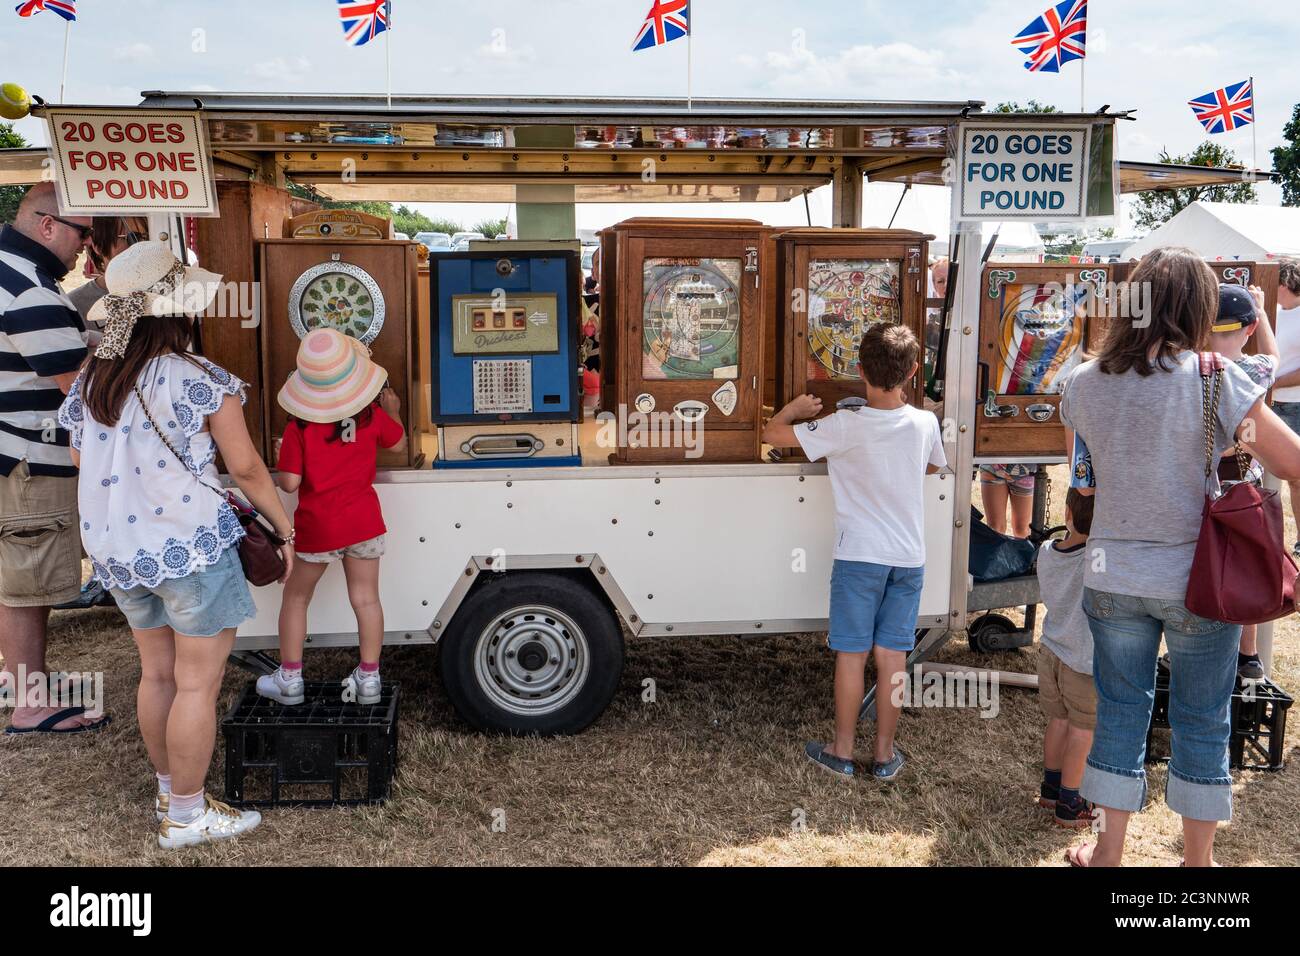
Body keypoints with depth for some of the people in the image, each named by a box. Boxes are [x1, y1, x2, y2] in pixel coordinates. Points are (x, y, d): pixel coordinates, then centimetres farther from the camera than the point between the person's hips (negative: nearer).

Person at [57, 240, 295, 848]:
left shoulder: (90, 380, 3)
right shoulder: (202, 382, -16)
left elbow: (82, 461, 14)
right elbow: (246, 468, -11)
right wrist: (285, 528, 2)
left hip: (117, 551, 7)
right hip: (191, 551, -7)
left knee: (157, 673, 20)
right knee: (198, 683, 5)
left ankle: (167, 792, 35)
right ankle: (187, 816, 16)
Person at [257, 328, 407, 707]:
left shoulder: (299, 427, -14)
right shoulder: (372, 415, -5)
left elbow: (289, 484, -14)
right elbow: (398, 444, 15)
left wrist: (279, 470, 7)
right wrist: (393, 413, 30)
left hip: (317, 527, -3)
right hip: (365, 522, 3)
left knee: (295, 598, 14)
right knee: (365, 598, 9)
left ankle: (289, 679, 20)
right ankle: (369, 679, 15)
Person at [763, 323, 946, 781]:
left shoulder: (846, 426, -15)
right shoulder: (925, 423, -2)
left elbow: (772, 434, -10)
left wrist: (797, 407, 9)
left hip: (860, 555, -3)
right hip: (909, 558, 3)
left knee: (852, 654, 6)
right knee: (892, 656, 9)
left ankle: (842, 751, 17)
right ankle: (885, 753, 20)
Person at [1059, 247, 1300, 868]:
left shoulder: (1084, 382, -4)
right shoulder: (1216, 379, -15)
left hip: (1113, 577, 3)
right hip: (1200, 582, -2)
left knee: (1120, 712, 16)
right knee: (1202, 725, 14)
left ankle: (1109, 852, 29)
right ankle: (1198, 860, 29)